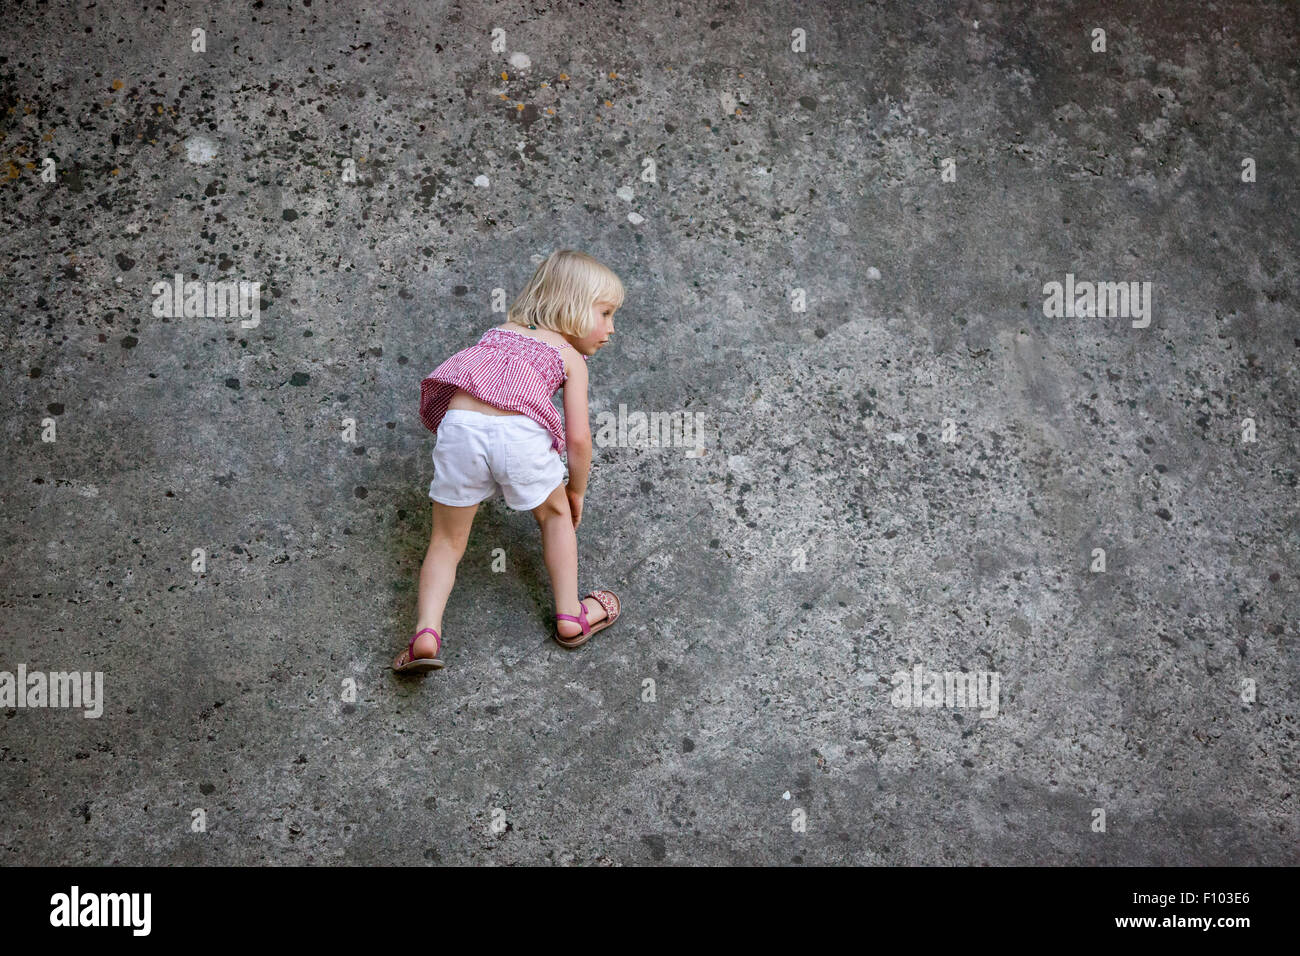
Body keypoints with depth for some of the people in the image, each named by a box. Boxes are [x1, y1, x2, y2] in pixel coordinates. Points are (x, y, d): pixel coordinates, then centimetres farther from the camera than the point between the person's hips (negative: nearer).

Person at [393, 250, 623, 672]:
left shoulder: (498, 333, 34)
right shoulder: (570, 357, 19)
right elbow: (578, 438, 11)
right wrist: (576, 490, 28)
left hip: (459, 424, 3)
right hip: (520, 432, -2)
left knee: (447, 541, 16)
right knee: (555, 512, 26)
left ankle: (427, 633, -1)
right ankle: (570, 617, 30)